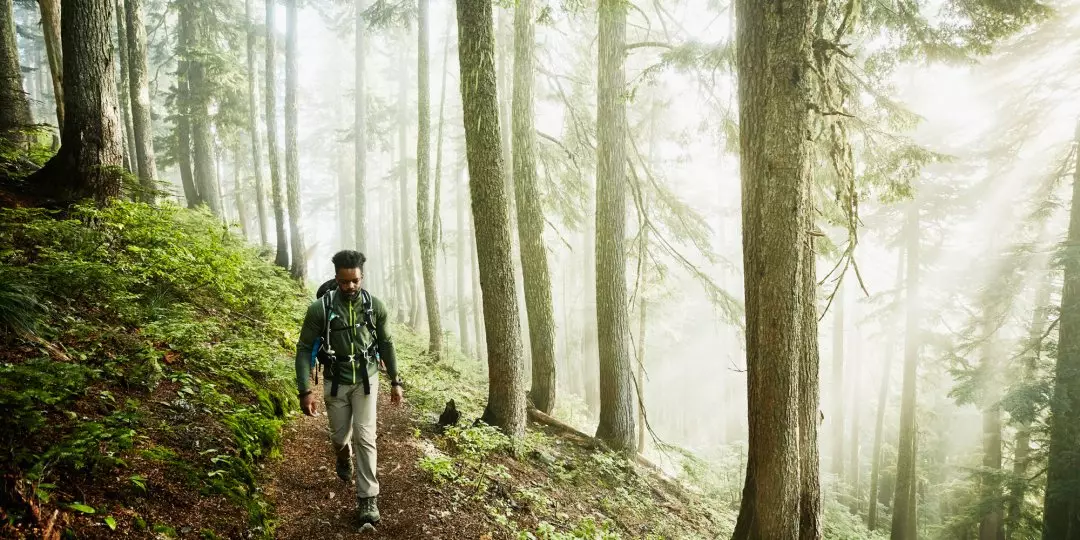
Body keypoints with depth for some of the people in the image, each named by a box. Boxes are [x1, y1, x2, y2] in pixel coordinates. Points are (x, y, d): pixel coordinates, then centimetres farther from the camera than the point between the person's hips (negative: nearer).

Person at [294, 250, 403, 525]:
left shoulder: (375, 306, -10)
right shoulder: (319, 308, -17)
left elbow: (386, 344, 3)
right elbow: (304, 349, -12)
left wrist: (395, 381, 5)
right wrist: (305, 390, -19)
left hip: (366, 380, 0)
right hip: (335, 382, 0)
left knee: (364, 437, -8)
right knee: (340, 436, 15)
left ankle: (368, 499, -1)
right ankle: (344, 460, 52)